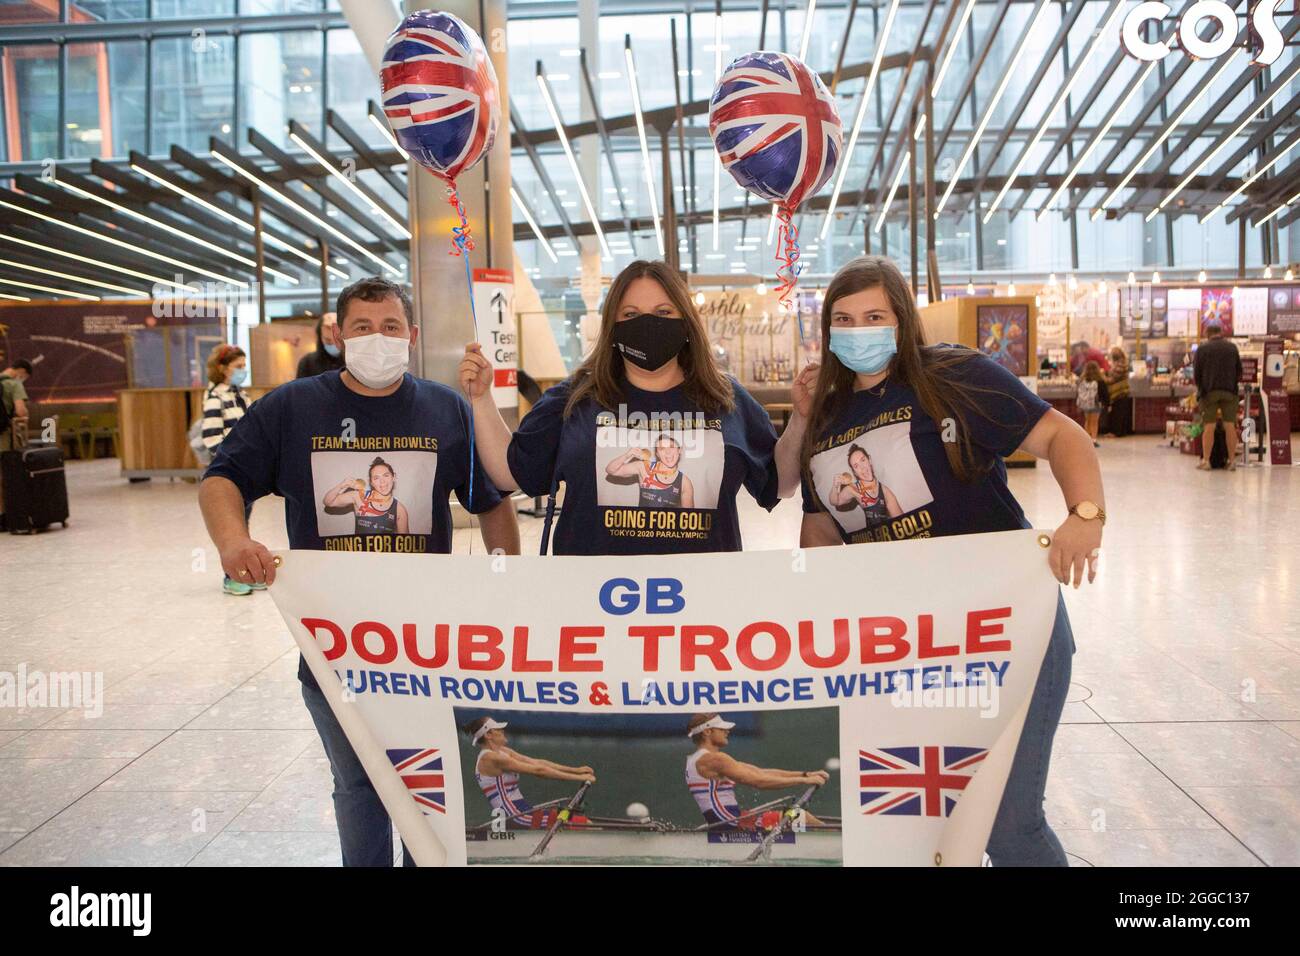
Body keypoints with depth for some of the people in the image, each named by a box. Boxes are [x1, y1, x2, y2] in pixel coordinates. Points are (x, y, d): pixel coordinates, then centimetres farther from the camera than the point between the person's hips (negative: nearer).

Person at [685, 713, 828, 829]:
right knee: (801, 817, -6)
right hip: (733, 825, -10)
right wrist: (804, 780, -16)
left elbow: (760, 772, 10)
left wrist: (805, 774, 3)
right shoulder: (713, 759, -15)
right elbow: (759, 781, -22)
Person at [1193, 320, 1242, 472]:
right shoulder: (1232, 348, 9)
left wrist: (1200, 387, 14)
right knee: (1230, 426, 3)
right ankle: (1232, 460, 5)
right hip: (1229, 391, 2)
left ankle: (1205, 461, -2)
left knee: (1209, 427, -2)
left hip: (1209, 391, -2)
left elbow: (1196, 371, 0)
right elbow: (1239, 370, 12)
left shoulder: (1202, 348, 0)